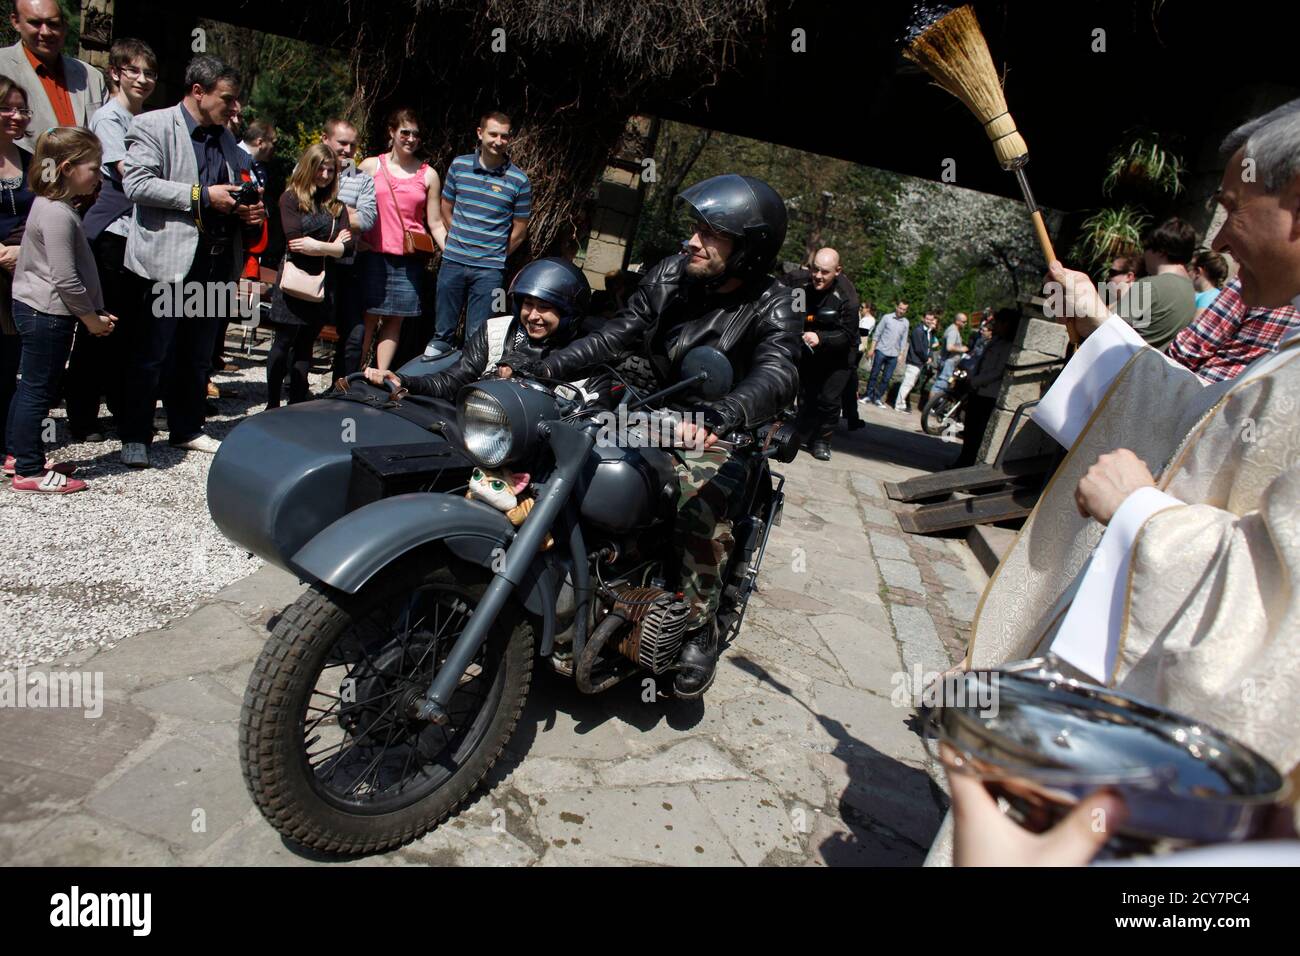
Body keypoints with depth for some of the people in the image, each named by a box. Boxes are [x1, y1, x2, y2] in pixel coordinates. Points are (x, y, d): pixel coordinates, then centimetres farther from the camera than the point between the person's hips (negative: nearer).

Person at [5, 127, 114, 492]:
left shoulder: (50, 205, 13)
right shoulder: (58, 214, -19)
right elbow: (66, 279, -22)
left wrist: (94, 313, 15)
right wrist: (92, 318, -11)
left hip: (36, 310, 10)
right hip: (48, 314, -10)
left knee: (32, 388, 18)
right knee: (39, 390, -4)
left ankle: (21, 453, 31)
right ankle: (29, 470, 4)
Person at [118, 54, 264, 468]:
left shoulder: (225, 138, 18)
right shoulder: (152, 126, -4)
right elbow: (136, 184, -15)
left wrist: (248, 209, 5)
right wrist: (202, 196, -17)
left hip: (216, 260, 7)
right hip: (168, 260, -7)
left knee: (198, 356, 14)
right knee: (151, 354, -1)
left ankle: (186, 429, 26)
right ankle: (136, 437, 9)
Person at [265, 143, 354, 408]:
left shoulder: (336, 205, 12)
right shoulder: (291, 198, 0)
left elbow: (347, 246, 0)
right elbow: (294, 241, -12)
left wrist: (318, 246, -13)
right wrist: (331, 244, -5)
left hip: (323, 283, 4)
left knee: (305, 344, 8)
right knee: (285, 341, 1)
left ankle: (297, 405, 13)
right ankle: (272, 405, 9)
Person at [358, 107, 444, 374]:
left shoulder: (428, 175, 8)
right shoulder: (371, 166, 7)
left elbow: (435, 223, 8)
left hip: (410, 259, 1)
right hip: (373, 254, -1)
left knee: (394, 319, 4)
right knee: (368, 317, -1)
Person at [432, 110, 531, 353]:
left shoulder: (519, 181, -3)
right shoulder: (459, 165, 4)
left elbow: (519, 229, 3)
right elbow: (446, 206, 16)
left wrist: (496, 257, 6)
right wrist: (458, 243, 11)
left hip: (489, 269, -2)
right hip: (452, 262, 2)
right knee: (443, 332, 10)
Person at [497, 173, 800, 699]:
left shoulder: (770, 309, -16)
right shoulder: (670, 275, -2)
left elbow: (777, 376, -35)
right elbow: (615, 335, 1)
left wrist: (715, 418, -56)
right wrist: (543, 367, -11)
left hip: (715, 436, -5)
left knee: (702, 507, -33)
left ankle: (699, 629, -11)